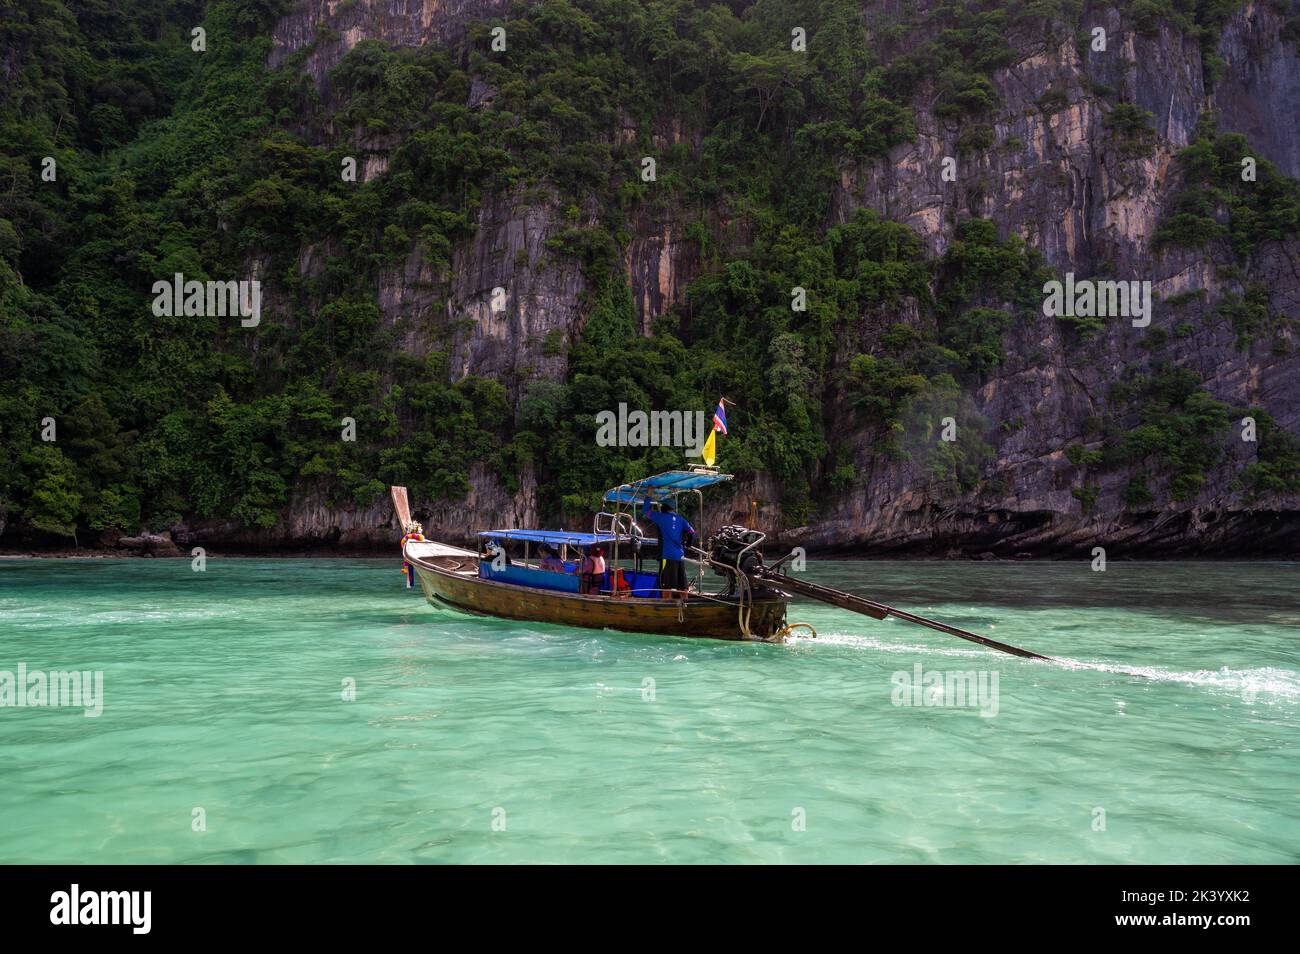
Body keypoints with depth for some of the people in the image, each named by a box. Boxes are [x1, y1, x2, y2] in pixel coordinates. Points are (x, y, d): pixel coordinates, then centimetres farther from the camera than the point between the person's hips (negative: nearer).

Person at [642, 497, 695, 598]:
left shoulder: (661, 517, -4)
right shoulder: (680, 518, 10)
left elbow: (646, 511, 3)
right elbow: (692, 532, 9)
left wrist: (648, 496, 13)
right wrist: (684, 541, 23)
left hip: (667, 556, -5)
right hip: (680, 556, 6)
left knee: (666, 585, -4)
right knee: (682, 586, 11)